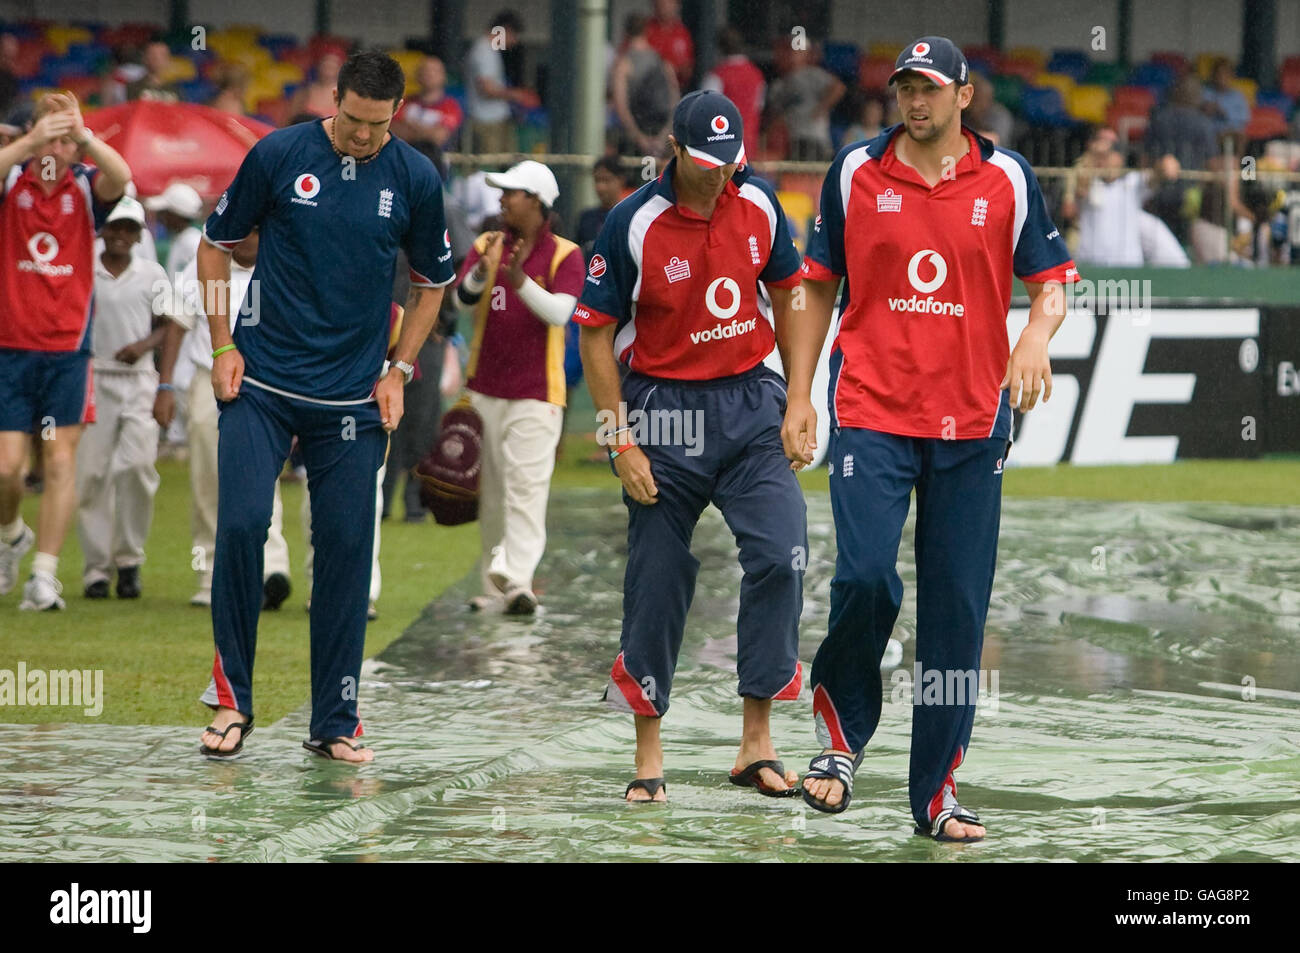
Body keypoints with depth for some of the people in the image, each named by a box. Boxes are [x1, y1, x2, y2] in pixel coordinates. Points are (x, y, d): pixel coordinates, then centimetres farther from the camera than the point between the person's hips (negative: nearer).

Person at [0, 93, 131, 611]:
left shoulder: (86, 188, 2)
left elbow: (120, 178, -21)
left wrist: (83, 135, -36)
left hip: (68, 347, 0)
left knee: (61, 460, -6)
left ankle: (44, 577, -3)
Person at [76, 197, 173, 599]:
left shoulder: (153, 275, 7)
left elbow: (167, 326, 10)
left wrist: (144, 345, -10)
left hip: (138, 380, 0)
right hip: (92, 379, 0)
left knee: (138, 465, -13)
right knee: (91, 472, -3)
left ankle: (129, 558, 2)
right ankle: (97, 565, 6)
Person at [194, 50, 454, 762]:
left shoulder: (415, 179, 0)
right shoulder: (279, 155, -5)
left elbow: (431, 282, 14)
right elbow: (217, 244, 7)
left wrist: (399, 370, 6)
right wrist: (223, 346, 1)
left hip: (353, 398, 2)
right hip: (261, 384, -1)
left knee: (346, 550, 1)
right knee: (241, 524, -14)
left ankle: (334, 724, 9)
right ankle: (231, 696, 1)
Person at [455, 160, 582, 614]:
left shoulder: (564, 255, -3)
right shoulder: (486, 245, 8)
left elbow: (561, 311, -18)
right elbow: (463, 299, -7)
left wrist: (520, 280, -34)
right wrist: (483, 271, -28)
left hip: (535, 393, -4)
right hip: (484, 388, 4)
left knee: (526, 486, -14)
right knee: (490, 491, 7)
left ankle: (519, 582, -22)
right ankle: (494, 587, 13)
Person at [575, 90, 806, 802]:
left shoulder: (758, 203, -1)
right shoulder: (634, 223, -13)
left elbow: (785, 295, 14)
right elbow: (595, 334, -8)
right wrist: (621, 442, -11)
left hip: (749, 401, 3)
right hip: (663, 405, -3)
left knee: (780, 555, -13)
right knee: (659, 581, 1)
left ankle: (756, 741, -5)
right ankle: (647, 755, 15)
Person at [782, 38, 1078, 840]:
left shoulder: (1008, 179, 4)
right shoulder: (855, 173, 5)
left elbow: (1052, 279, 8)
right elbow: (819, 287, 12)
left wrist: (1038, 334, -15)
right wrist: (799, 398, 8)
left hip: (972, 422, 1)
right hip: (872, 411, -1)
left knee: (958, 611, 1)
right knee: (865, 577, -18)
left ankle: (936, 794, 9)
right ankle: (843, 730, 9)